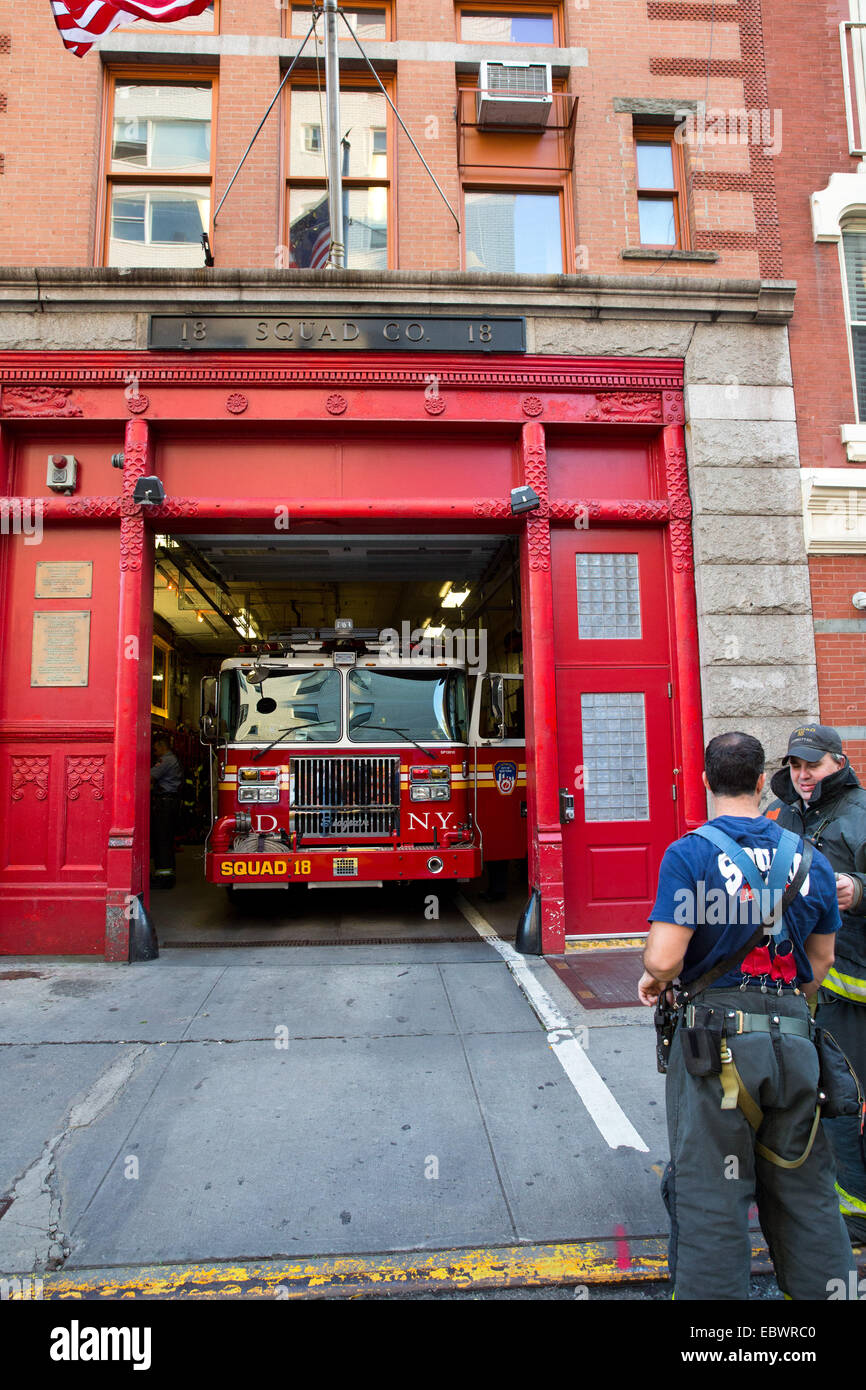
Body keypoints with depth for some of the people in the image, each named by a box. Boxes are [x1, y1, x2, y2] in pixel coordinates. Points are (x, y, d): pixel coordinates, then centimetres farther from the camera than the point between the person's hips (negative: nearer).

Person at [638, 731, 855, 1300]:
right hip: (795, 1038, 5)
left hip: (716, 1039, -4)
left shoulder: (689, 854, -14)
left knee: (711, 1196, 8)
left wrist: (654, 981, 3)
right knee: (804, 1189, 21)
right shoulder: (810, 859, 3)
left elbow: (664, 958, -20)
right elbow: (821, 962, 13)